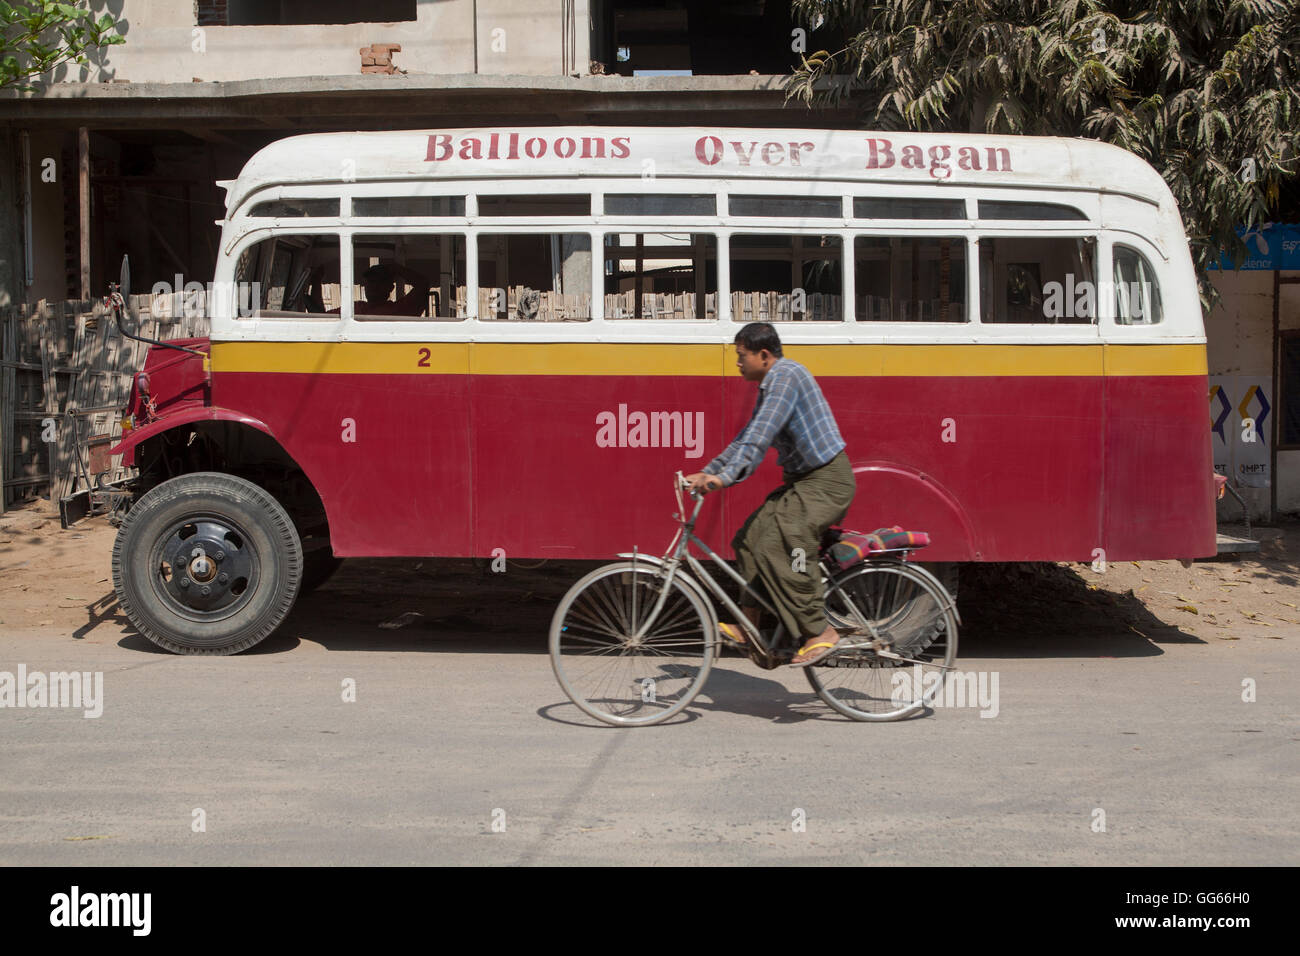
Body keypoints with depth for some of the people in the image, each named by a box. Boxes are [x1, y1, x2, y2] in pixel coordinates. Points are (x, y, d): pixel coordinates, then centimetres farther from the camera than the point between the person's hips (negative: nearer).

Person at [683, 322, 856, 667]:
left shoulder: (785, 375, -15)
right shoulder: (771, 385, 16)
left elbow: (760, 435, -26)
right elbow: (748, 437, 21)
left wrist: (726, 476, -33)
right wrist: (708, 472, 14)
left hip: (827, 482, -10)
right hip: (804, 481, 10)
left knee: (776, 547, -22)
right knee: (750, 538, 3)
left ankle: (820, 632, -14)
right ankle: (748, 624, 6)